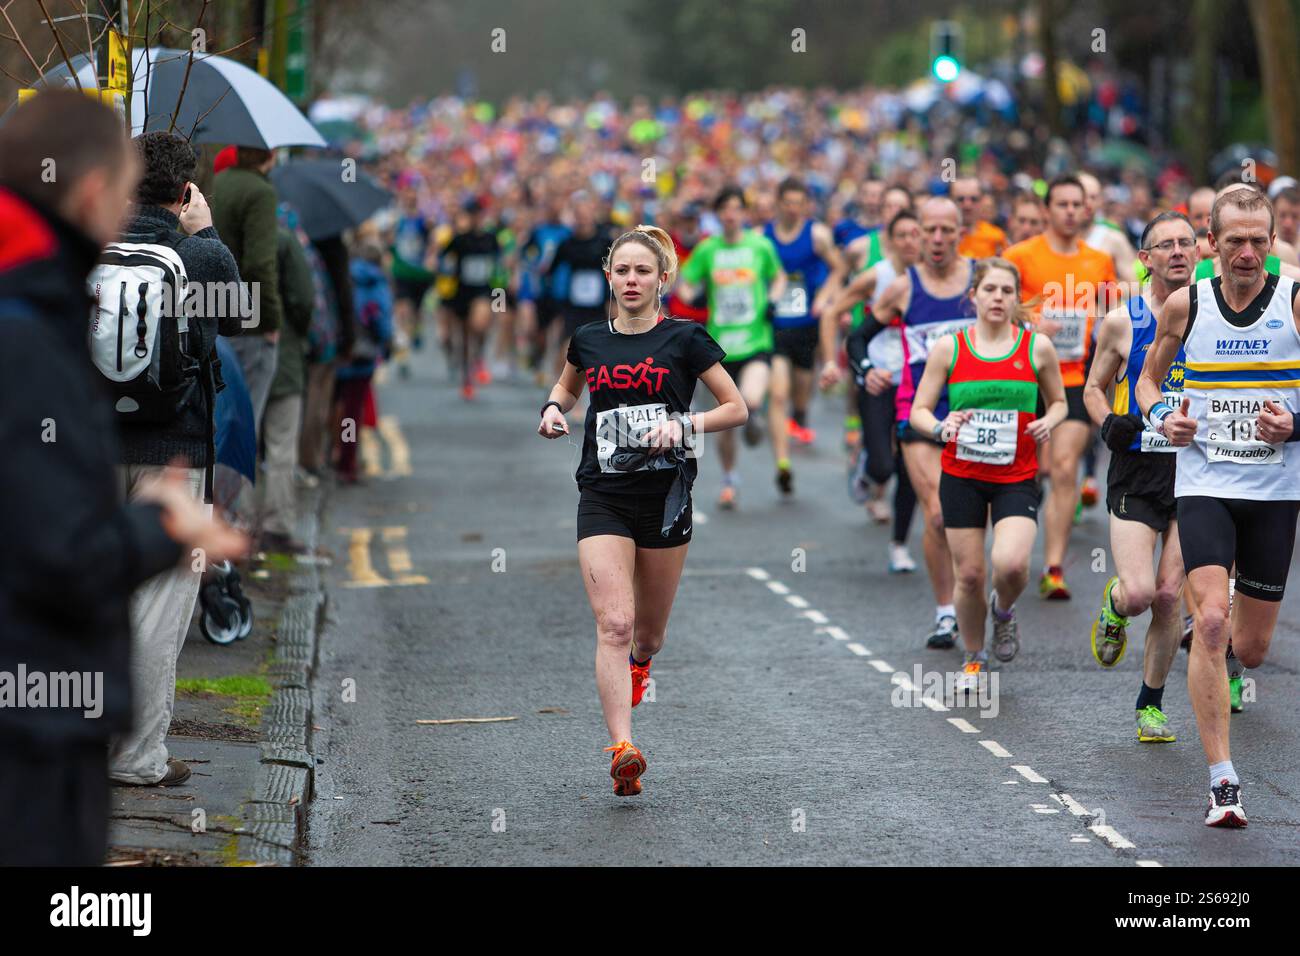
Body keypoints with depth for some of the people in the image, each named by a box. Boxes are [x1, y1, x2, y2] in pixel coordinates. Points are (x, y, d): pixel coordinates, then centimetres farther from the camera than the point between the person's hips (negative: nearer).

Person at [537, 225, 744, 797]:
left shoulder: (685, 339, -2)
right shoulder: (589, 341, 7)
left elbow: (737, 407, 1)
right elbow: (567, 387, 28)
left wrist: (684, 424, -14)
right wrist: (553, 408, 6)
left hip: (665, 497, -1)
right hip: (602, 498, 1)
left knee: (648, 633, 13)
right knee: (614, 624, -16)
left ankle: (636, 664, 51)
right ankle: (622, 750, -21)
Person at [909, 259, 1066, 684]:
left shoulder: (1037, 347, 0)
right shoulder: (948, 348, 0)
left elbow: (1058, 402, 15)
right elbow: (919, 411, 3)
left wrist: (1048, 422, -7)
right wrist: (940, 427, -19)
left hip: (1017, 478, -1)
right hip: (961, 477, 1)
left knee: (1011, 564, -23)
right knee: (969, 574, 2)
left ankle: (1004, 610, 14)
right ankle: (974, 659, 27)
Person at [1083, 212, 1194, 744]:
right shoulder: (1121, 322, 0)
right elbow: (1094, 388, 12)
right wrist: (1108, 423, -8)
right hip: (1136, 474, -1)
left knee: (1169, 596, -1)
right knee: (1138, 591, -14)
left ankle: (1151, 703, 17)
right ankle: (1113, 607, 24)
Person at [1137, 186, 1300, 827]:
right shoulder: (1185, 305, 0)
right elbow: (1149, 378, 15)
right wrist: (1162, 417, -6)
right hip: (1204, 484, -1)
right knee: (1211, 624, -19)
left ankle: (1218, 663, 48)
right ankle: (1222, 780, -15)